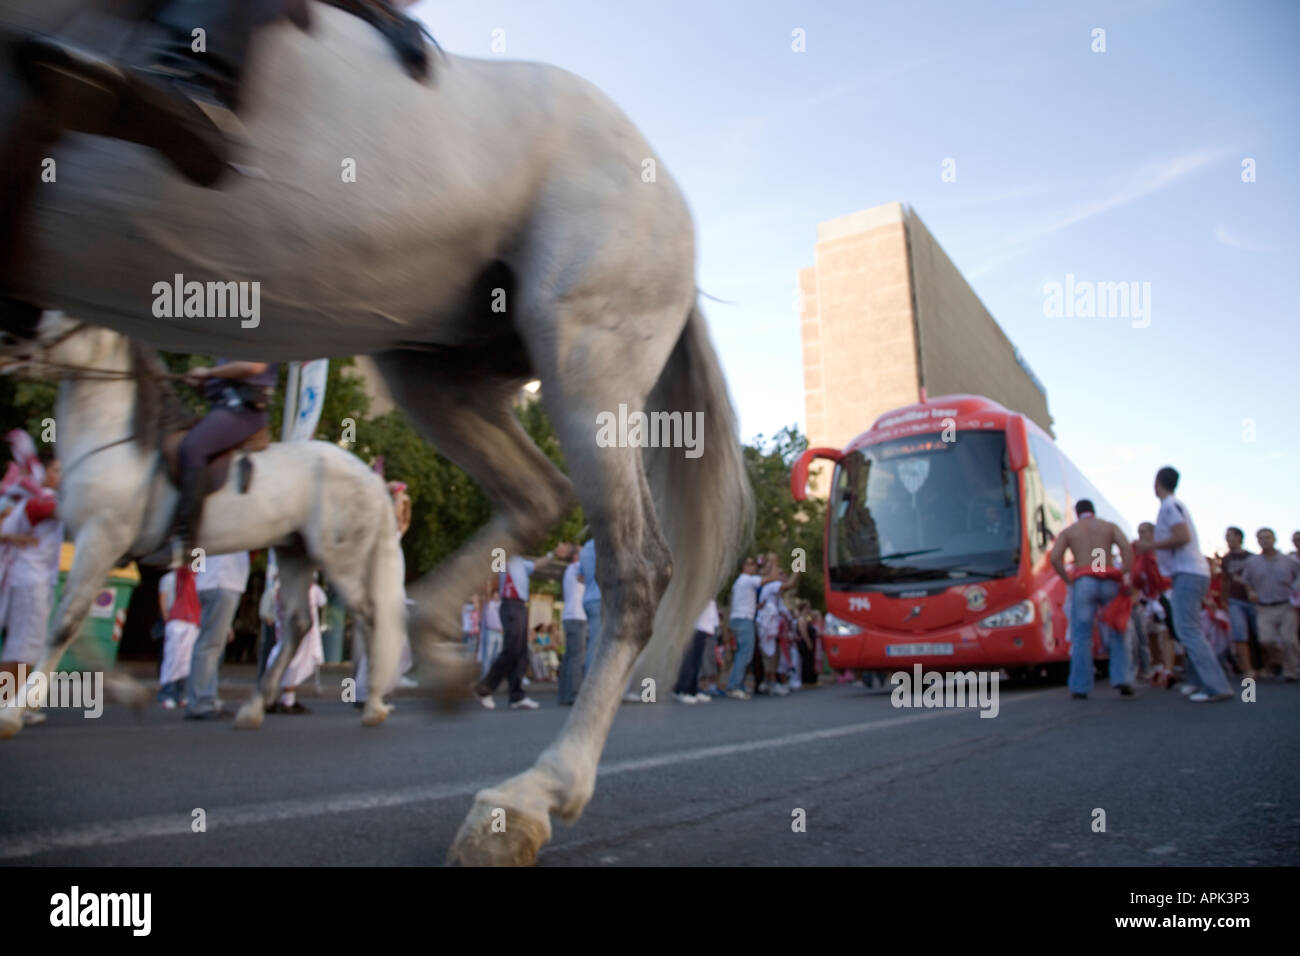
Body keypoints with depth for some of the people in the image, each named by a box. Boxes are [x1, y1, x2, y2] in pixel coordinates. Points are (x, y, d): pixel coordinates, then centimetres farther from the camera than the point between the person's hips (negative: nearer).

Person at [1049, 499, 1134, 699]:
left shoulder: (1068, 531, 17)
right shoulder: (1110, 526, 19)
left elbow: (1055, 558, 1)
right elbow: (1127, 549, 0)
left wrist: (1068, 581, 9)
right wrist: (1125, 576, 0)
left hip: (1084, 582, -1)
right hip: (1110, 582, 1)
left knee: (1081, 636, -1)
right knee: (1115, 634, 12)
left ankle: (1080, 688, -4)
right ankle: (1121, 678, -4)